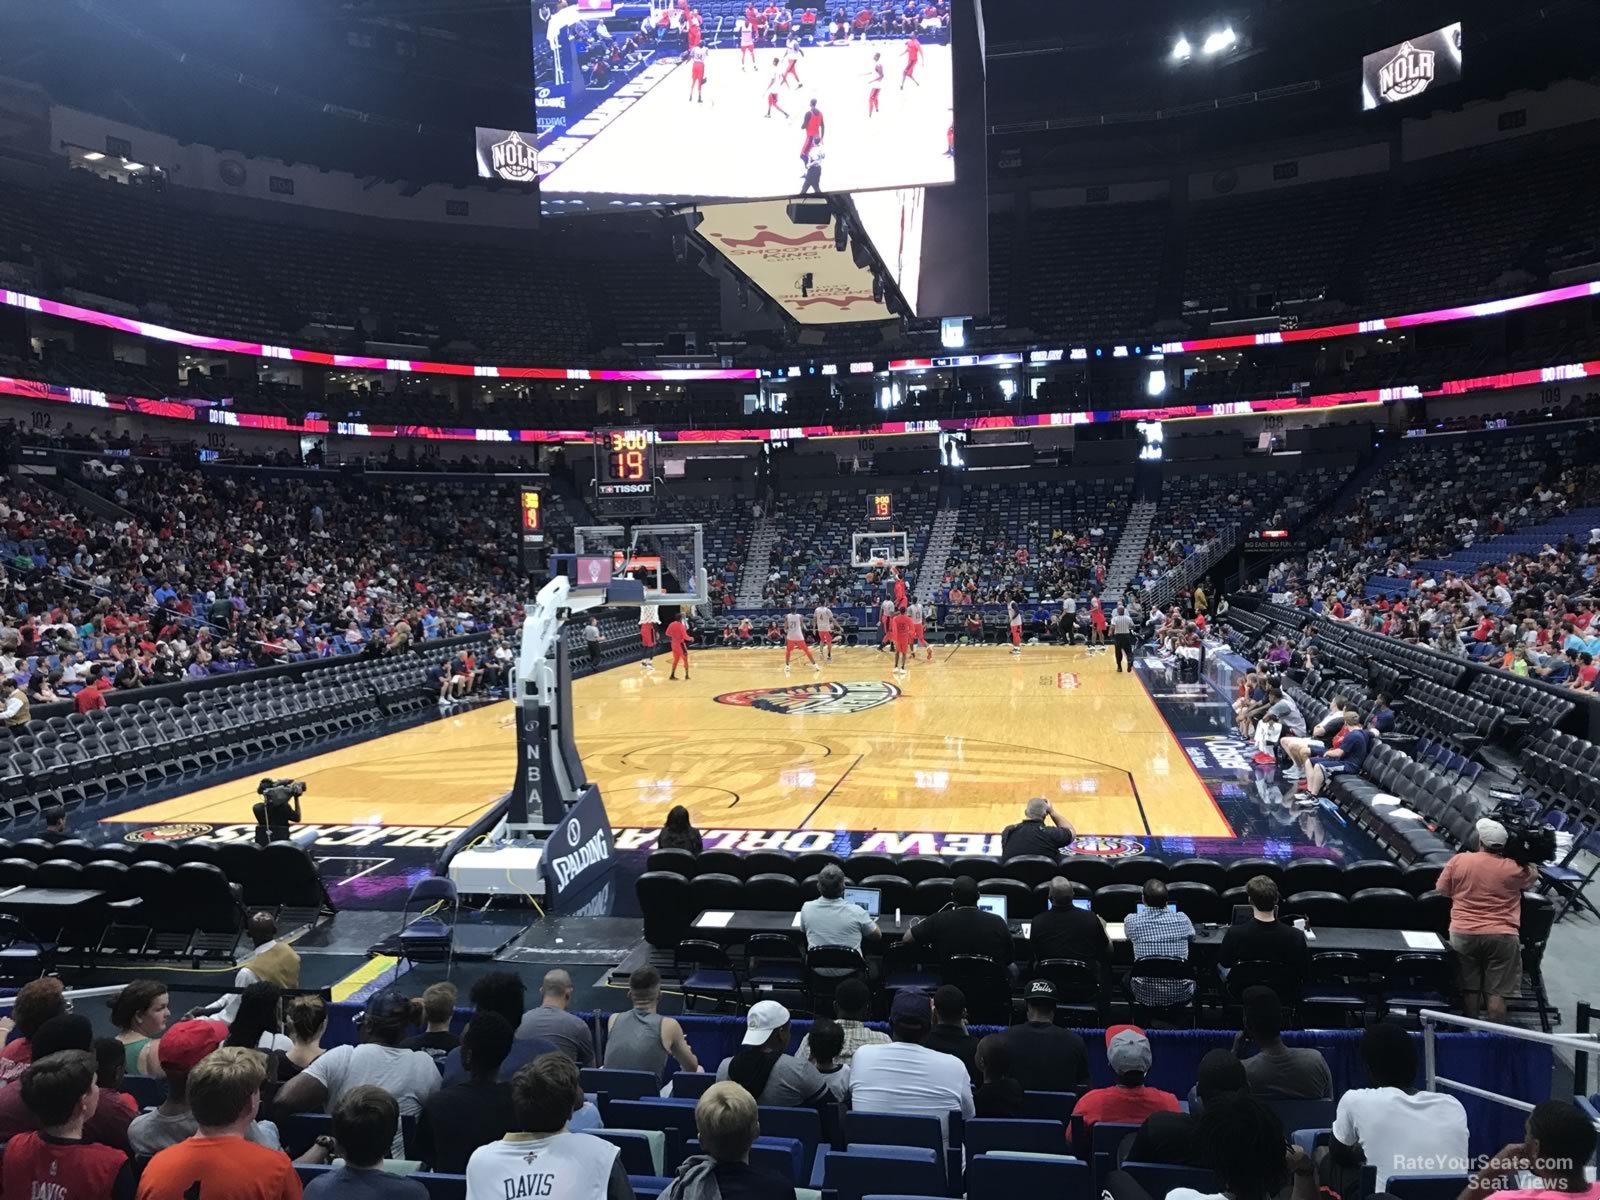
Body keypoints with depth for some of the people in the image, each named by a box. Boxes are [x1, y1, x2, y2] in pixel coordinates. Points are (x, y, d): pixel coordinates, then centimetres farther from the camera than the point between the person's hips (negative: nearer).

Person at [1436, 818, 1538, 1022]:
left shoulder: (1458, 860, -3)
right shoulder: (1514, 869, -5)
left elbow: (1441, 891, 7)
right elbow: (1533, 875, 18)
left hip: (1463, 934, 1)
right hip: (1502, 936, -1)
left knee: (1470, 988, 13)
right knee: (1496, 992, 3)